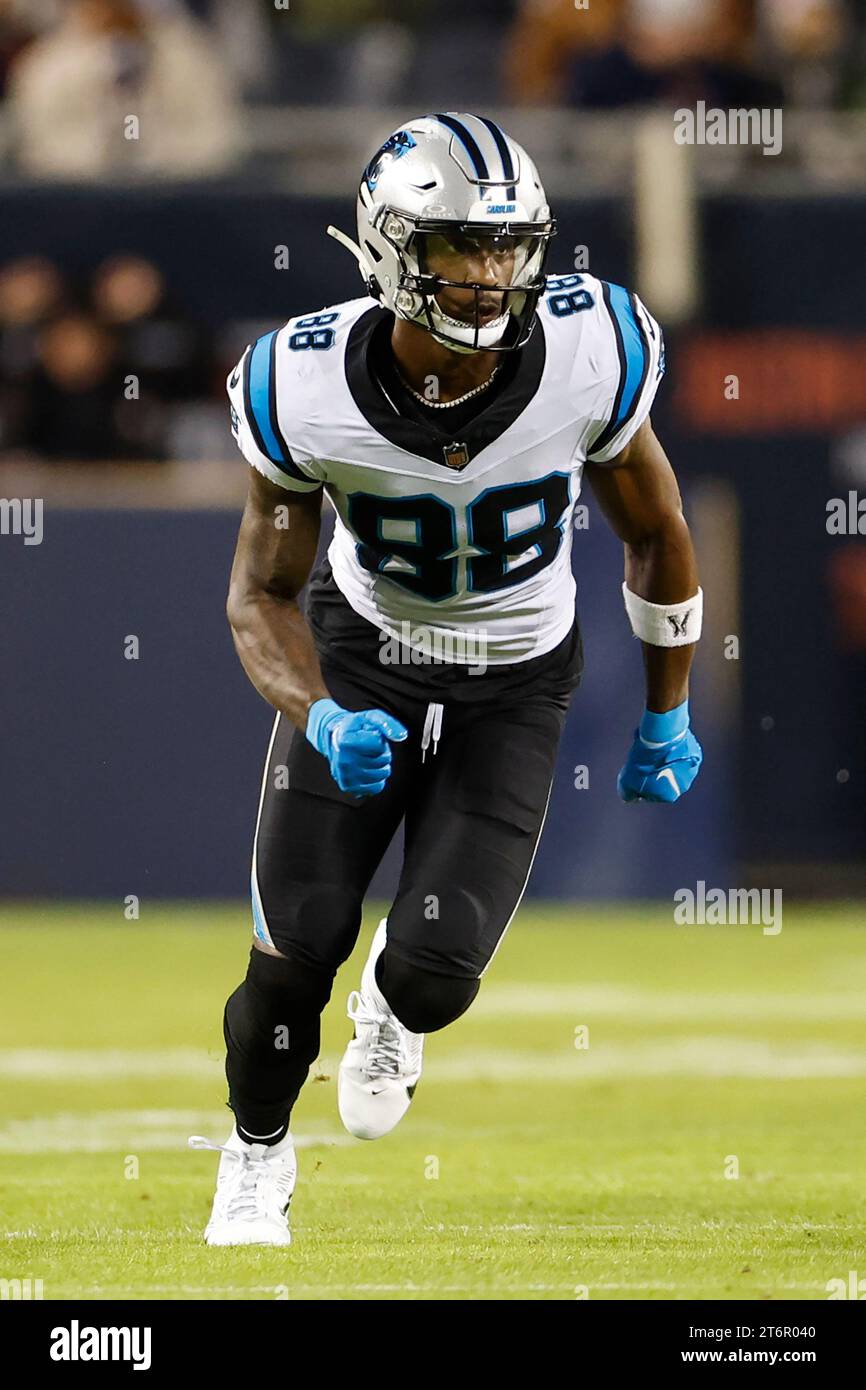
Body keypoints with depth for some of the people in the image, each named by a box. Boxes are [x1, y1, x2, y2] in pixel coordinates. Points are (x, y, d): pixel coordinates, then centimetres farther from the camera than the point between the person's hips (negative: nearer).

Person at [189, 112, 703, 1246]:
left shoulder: (589, 357, -26)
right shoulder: (308, 392, -26)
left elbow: (654, 533, -6)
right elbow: (263, 591, -11)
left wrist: (668, 716, 4)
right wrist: (322, 721, -29)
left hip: (514, 681, 0)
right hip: (362, 648, 0)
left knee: (438, 964, -13)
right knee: (296, 949, -5)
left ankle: (396, 1010, 29)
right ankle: (257, 1153, 27)